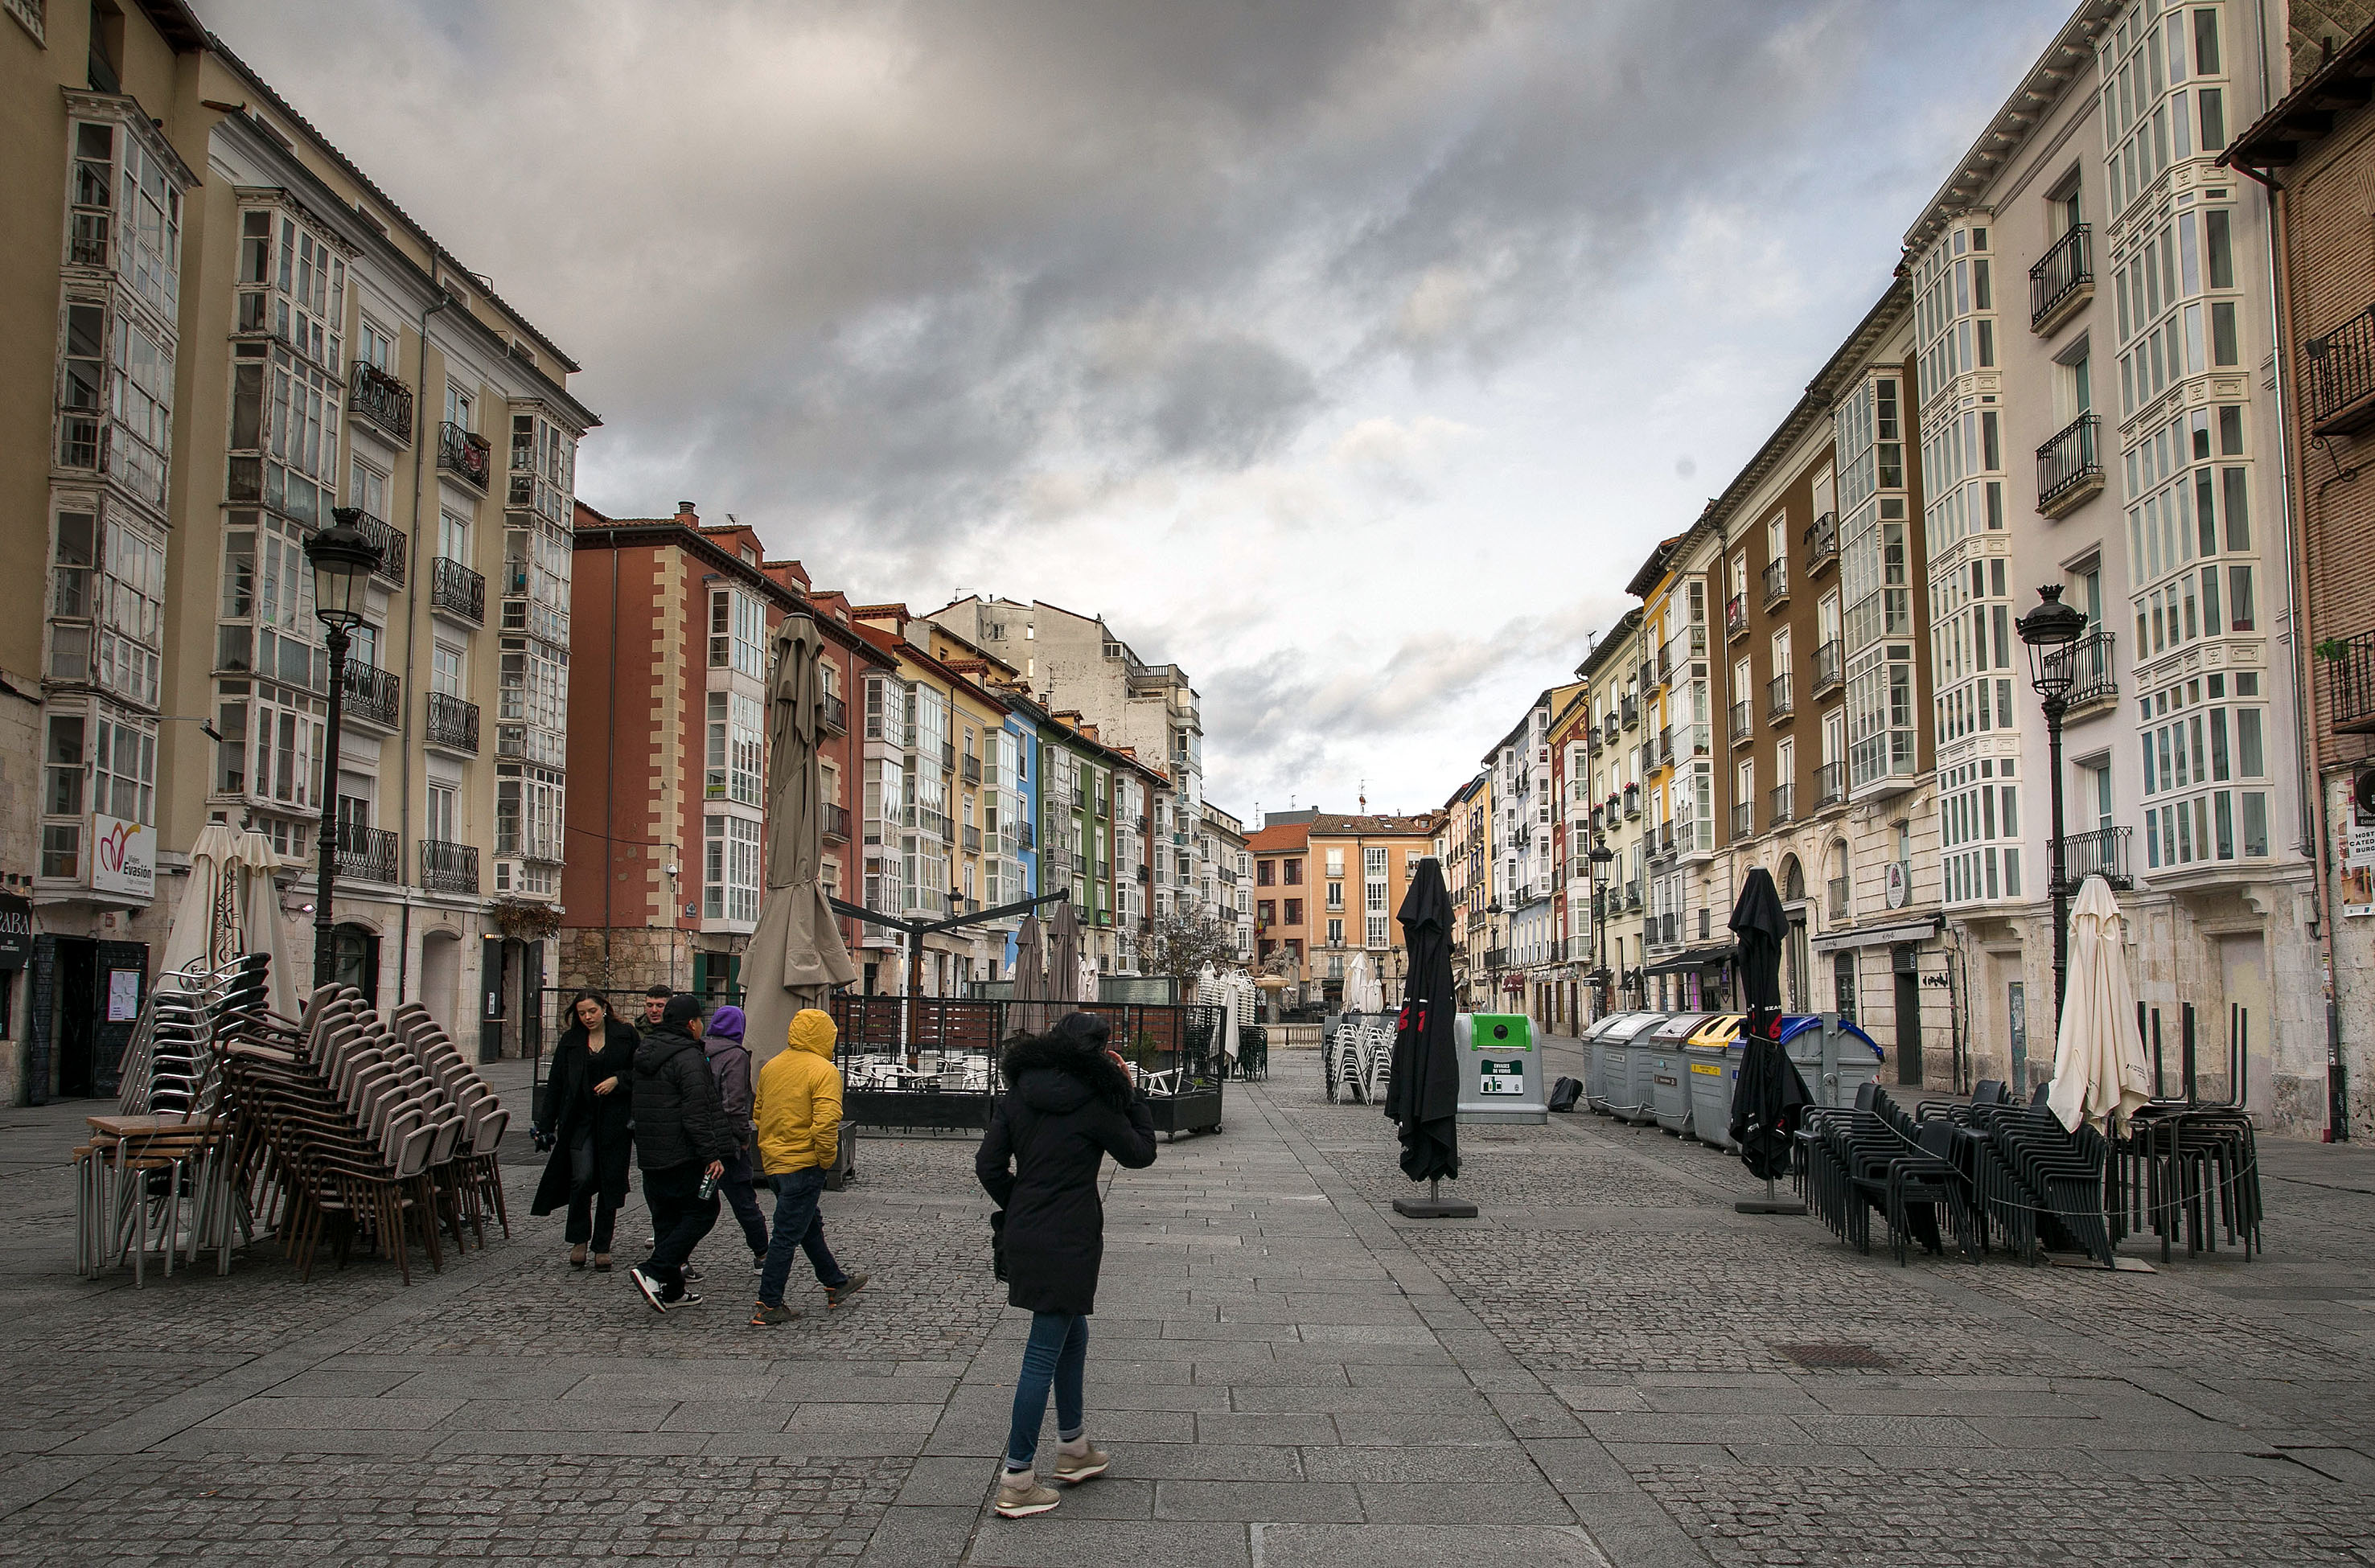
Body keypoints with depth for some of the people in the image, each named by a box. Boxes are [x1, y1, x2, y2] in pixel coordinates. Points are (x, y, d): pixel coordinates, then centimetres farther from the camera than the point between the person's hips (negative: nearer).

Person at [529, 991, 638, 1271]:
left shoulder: (626, 1035, 2)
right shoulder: (570, 1041, 8)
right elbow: (555, 1085, 10)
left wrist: (618, 1080, -13)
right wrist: (546, 1126, 6)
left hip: (616, 1121, -1)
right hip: (580, 1120, 1)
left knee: (610, 1183, 2)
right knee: (582, 1177, -13)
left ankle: (602, 1247, 14)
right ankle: (579, 1240, 7)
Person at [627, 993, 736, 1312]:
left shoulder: (645, 1052, 13)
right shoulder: (687, 1058, -16)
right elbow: (697, 1113, -21)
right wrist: (712, 1154, -19)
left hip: (651, 1154, 9)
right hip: (683, 1155, -9)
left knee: (666, 1217, 14)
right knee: (702, 1211, -1)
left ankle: (671, 1290, 16)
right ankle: (654, 1272, -12)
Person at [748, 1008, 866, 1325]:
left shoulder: (771, 1066, 6)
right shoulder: (824, 1071, -17)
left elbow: (758, 1111, 15)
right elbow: (825, 1123, -26)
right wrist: (827, 1159, -12)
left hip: (772, 1161, 8)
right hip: (803, 1165, -8)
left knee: (810, 1224, 21)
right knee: (787, 1234, 0)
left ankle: (836, 1283, 36)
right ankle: (768, 1307, 4)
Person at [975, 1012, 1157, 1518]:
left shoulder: (1018, 1094, 4)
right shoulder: (1094, 1102, -12)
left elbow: (988, 1165, 3)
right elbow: (1140, 1154, 1)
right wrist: (1131, 1094, 5)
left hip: (1024, 1235, 7)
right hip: (1069, 1242, -7)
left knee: (1073, 1332, 24)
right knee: (1045, 1353, -2)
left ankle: (1072, 1448, 37)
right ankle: (1015, 1484, 3)